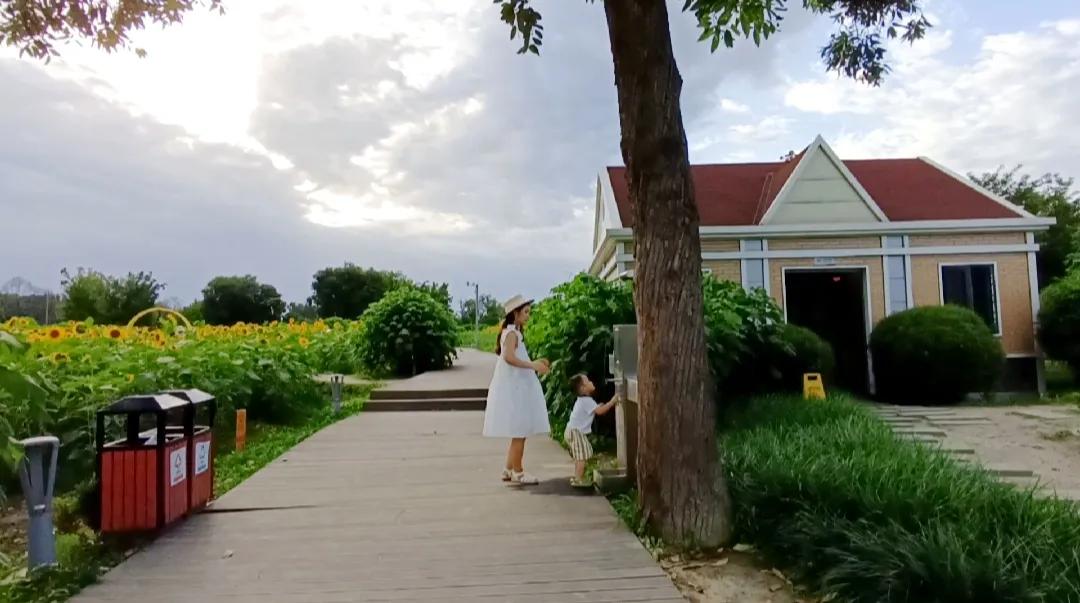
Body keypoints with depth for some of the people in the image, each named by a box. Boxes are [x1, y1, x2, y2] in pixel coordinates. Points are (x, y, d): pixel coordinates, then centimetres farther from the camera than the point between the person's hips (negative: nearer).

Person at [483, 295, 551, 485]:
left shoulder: (513, 332, 17)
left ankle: (509, 470, 21)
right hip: (514, 389, -10)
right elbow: (509, 357, -29)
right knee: (520, 432, -4)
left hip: (517, 388, 10)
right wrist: (532, 365, -26)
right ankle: (517, 472, 5)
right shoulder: (512, 333, -13)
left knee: (518, 433, 14)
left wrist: (535, 364, 12)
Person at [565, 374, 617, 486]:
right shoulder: (587, 401, -19)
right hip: (576, 432, -10)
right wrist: (612, 402, -18)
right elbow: (600, 411, -25)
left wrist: (599, 406, 10)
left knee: (579, 456, 19)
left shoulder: (582, 400, 13)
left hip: (573, 431, 10)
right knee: (583, 456, -8)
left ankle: (577, 477, 27)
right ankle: (579, 479, -6)